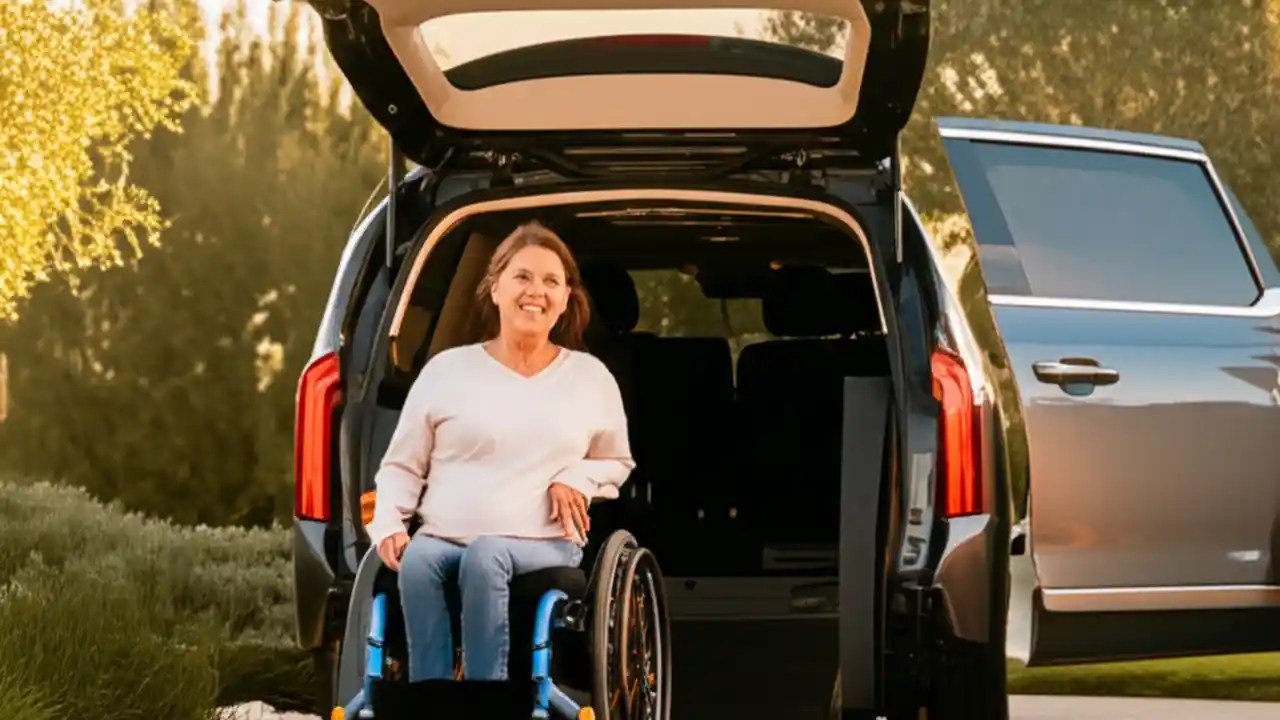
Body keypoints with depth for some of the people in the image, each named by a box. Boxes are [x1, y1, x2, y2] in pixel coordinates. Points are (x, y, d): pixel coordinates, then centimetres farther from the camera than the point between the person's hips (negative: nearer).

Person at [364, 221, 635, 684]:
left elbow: (618, 464, 25)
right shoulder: (447, 370, 10)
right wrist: (387, 523, -6)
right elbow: (402, 466, 14)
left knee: (485, 556, -37)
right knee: (416, 562, -36)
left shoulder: (591, 378, 13)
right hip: (443, 538, 1)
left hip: (544, 545, 0)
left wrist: (577, 480, 2)